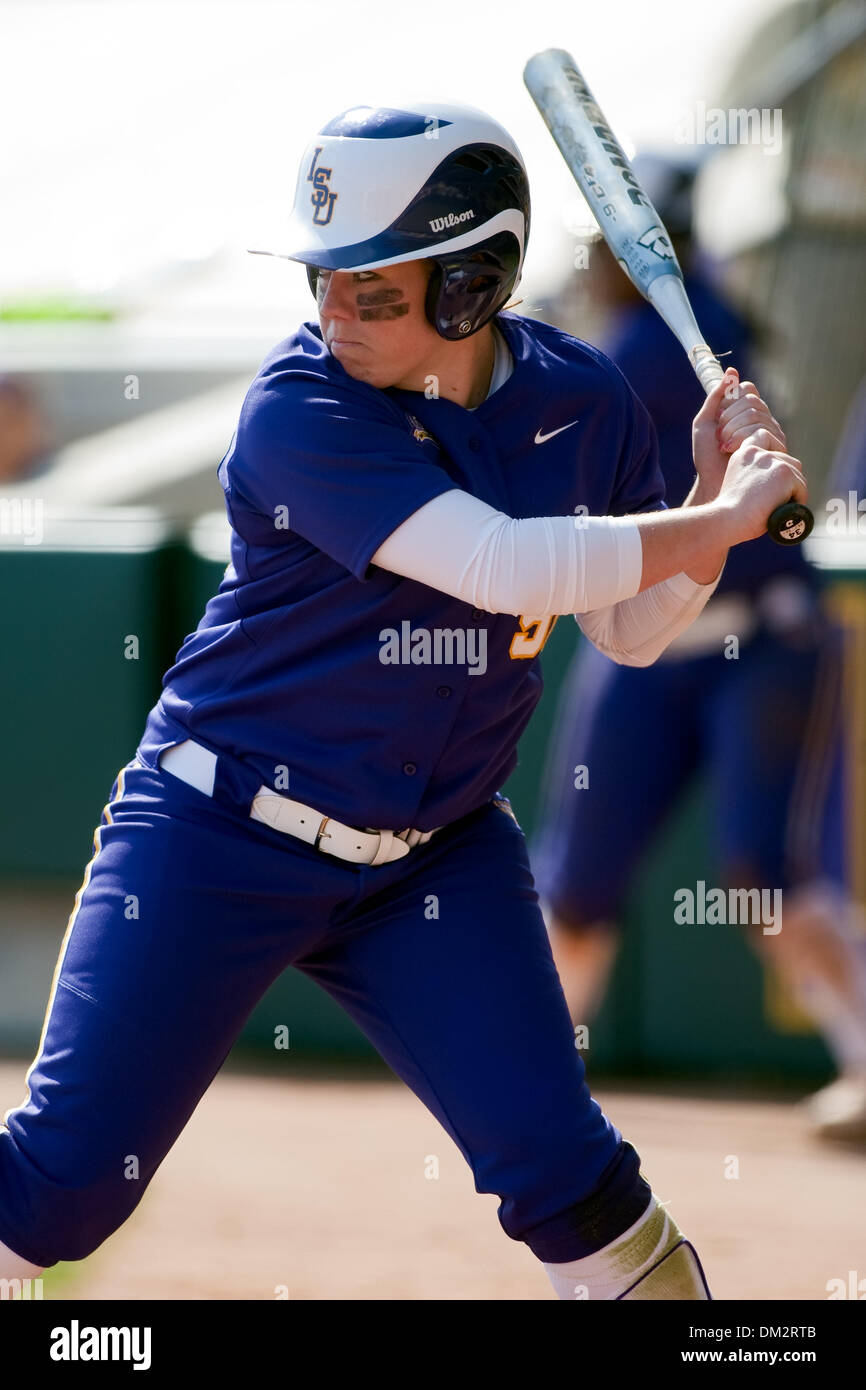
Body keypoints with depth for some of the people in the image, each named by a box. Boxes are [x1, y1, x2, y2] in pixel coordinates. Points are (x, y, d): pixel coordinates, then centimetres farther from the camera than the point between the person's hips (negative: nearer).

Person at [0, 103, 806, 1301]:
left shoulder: (585, 404, -2)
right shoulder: (303, 406, -20)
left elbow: (630, 627, 10)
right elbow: (507, 568, -29)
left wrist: (718, 492, -7)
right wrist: (727, 521, -21)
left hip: (438, 861, 4)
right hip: (221, 840, -4)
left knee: (561, 1170, -6)